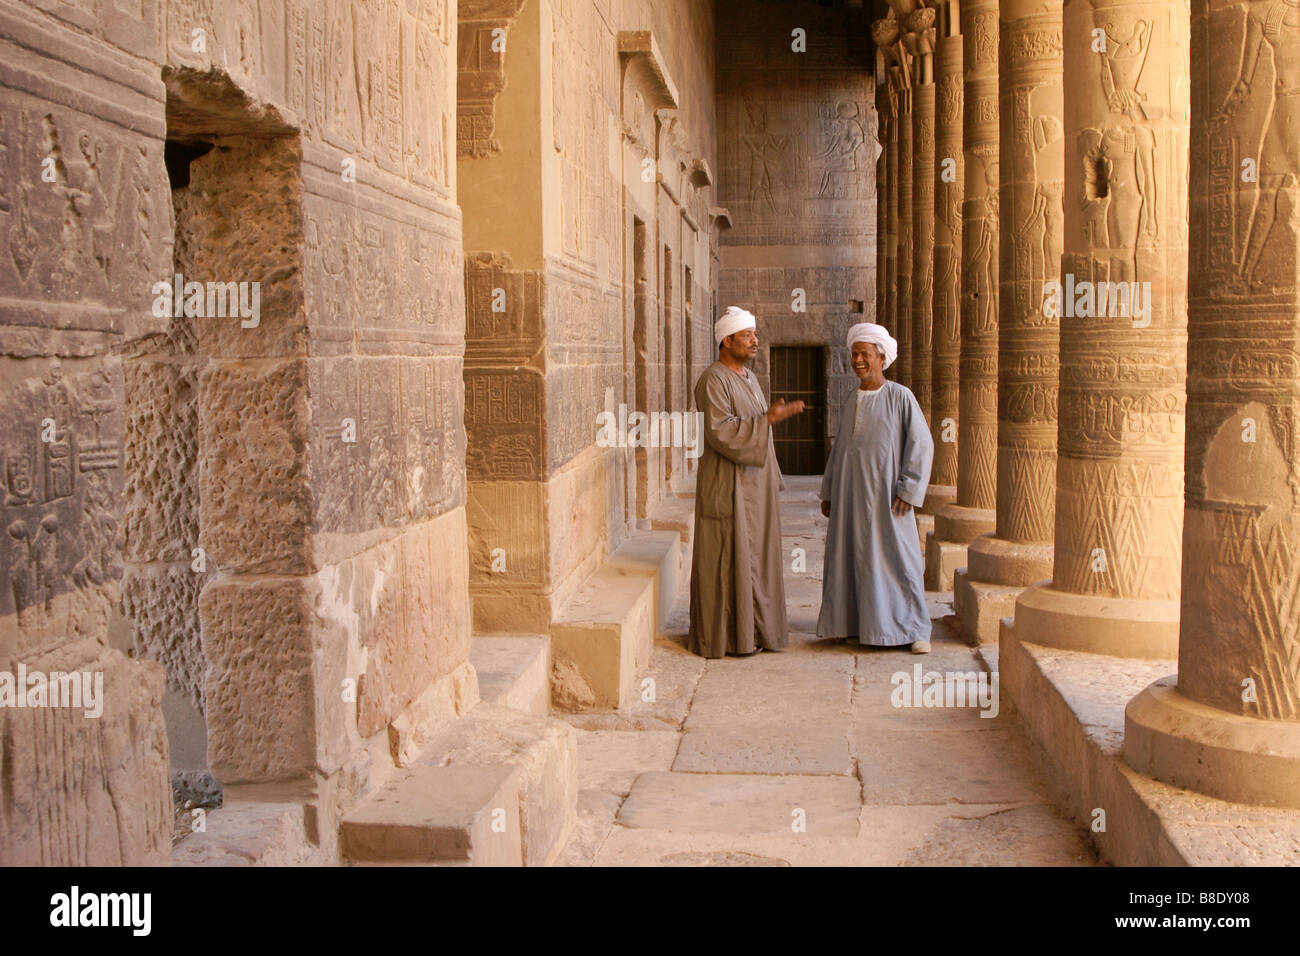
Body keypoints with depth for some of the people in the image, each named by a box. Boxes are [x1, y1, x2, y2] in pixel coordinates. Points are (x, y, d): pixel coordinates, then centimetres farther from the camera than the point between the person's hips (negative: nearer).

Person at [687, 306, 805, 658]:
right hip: (728, 486, -9)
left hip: (754, 484, 9)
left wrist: (770, 480, 18)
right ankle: (723, 636, 4)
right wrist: (767, 418, -26)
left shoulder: (749, 378, 15)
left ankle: (749, 628, 21)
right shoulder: (713, 380, -14)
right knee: (728, 559, -4)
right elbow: (720, 432, -24)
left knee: (752, 556, 12)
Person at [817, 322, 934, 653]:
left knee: (898, 558, -4)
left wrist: (908, 490, -16)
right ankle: (861, 624, 16)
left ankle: (915, 629, 6)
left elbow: (921, 445, -10)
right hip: (851, 495, 5)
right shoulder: (851, 402, 11)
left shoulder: (901, 397, -7)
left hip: (885, 496, -5)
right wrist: (828, 492, 12)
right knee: (853, 557, 6)